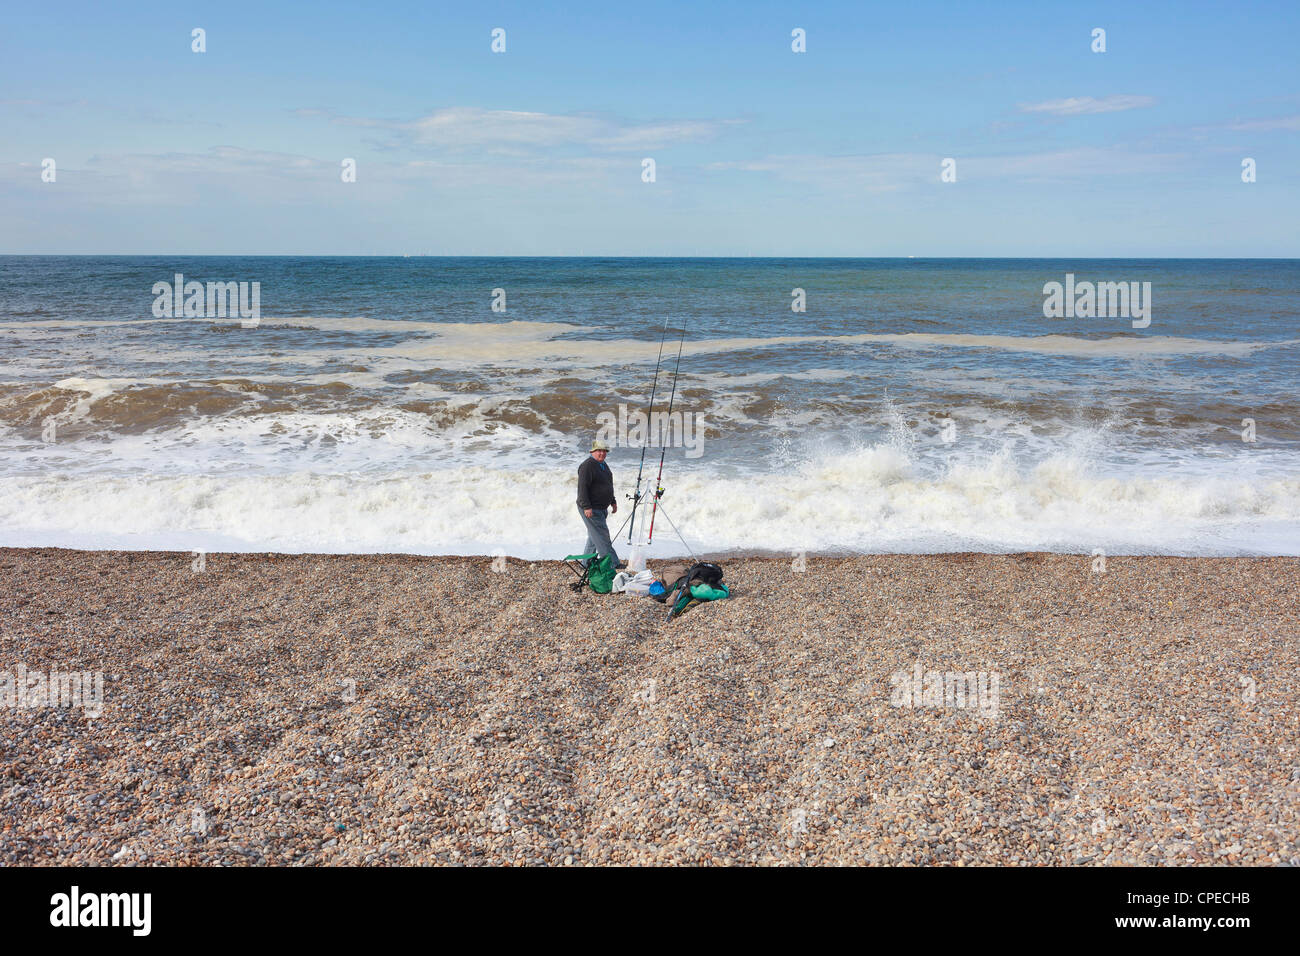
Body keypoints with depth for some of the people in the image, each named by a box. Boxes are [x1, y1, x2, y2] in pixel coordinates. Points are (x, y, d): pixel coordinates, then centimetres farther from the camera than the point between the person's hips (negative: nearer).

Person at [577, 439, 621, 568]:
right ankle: (613, 563, -9)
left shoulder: (604, 465, 15)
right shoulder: (587, 466, -15)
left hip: (601, 508, 10)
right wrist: (587, 507, -26)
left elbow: (609, 486, 27)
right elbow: (582, 488, -21)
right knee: (602, 535, -9)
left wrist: (613, 502, 24)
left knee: (594, 536, 14)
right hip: (591, 508, -10)